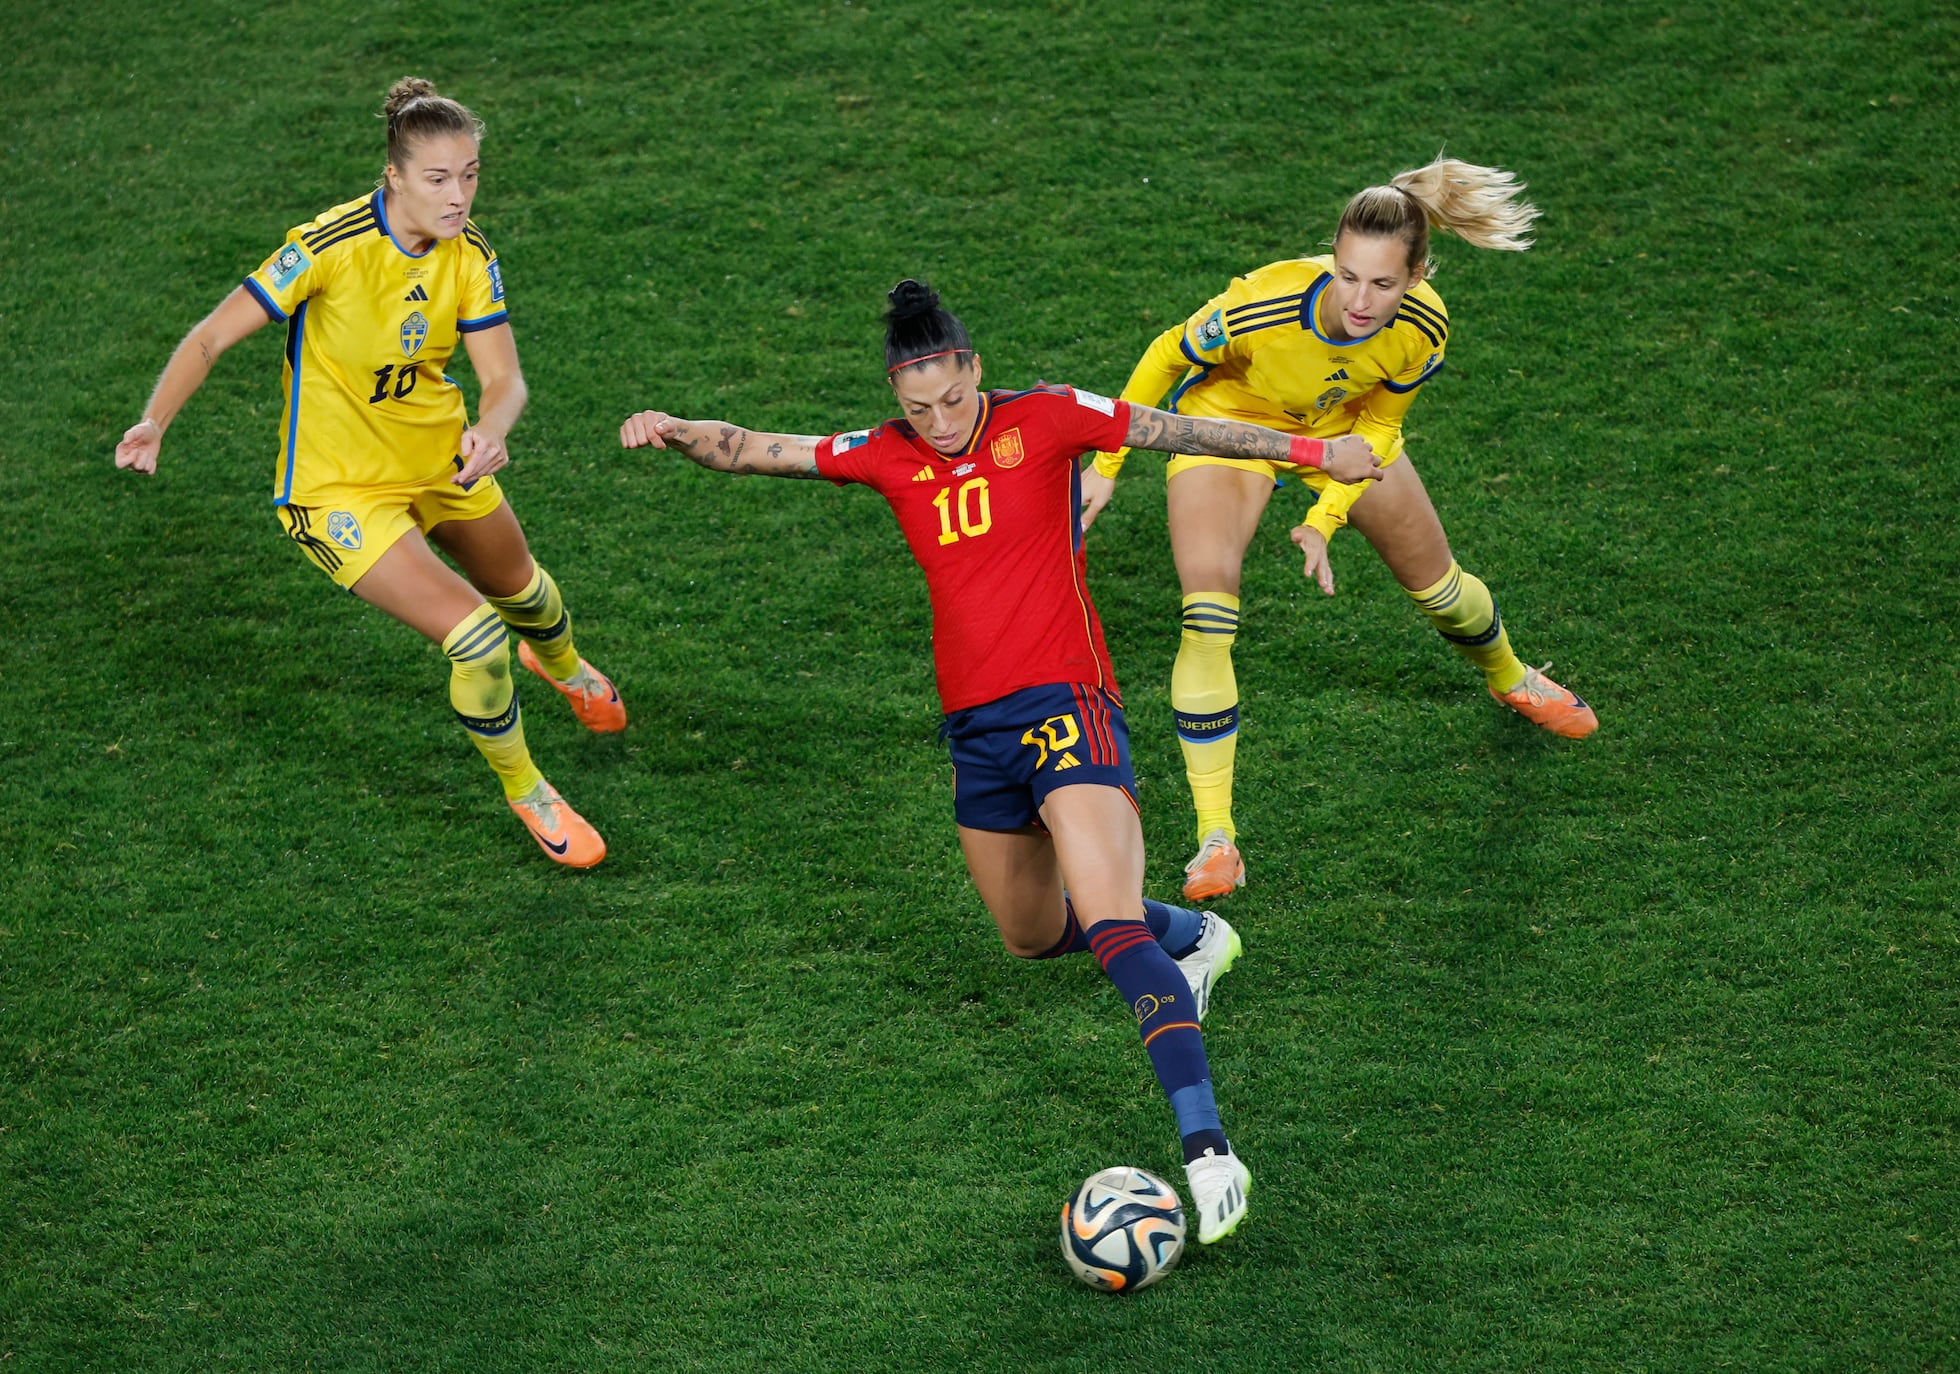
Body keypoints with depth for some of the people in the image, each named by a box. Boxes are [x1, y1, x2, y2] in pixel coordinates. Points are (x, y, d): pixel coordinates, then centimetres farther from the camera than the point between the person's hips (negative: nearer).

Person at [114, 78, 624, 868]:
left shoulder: (469, 257, -11)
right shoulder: (330, 247, -28)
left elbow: (504, 378, -14)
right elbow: (213, 336, -21)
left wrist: (490, 433, -37)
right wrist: (154, 423, -36)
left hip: (440, 462, 6)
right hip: (340, 490, -6)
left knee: (521, 590, 30)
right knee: (475, 635, -20)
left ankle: (561, 665, 69)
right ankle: (523, 790, 9)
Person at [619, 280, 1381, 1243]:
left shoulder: (1043, 419, -4)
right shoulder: (886, 458, 7)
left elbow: (1183, 432, 0)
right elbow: (756, 451, 6)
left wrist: (1314, 451, -1)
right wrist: (677, 433, -13)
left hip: (1065, 702, -6)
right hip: (974, 726, 6)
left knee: (1109, 925, -23)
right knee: (1031, 940, 18)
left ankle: (1209, 1151, -29)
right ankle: (1191, 937, 47)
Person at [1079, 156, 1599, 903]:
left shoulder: (1421, 327, -32)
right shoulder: (1262, 305, -42)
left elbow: (1378, 424, -12)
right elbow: (1166, 358, -21)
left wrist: (1325, 519, -22)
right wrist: (1106, 466, -15)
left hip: (1342, 425, 3)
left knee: (1435, 580, 18)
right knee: (1207, 616, -22)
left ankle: (1511, 679, 54)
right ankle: (1215, 837, -15)